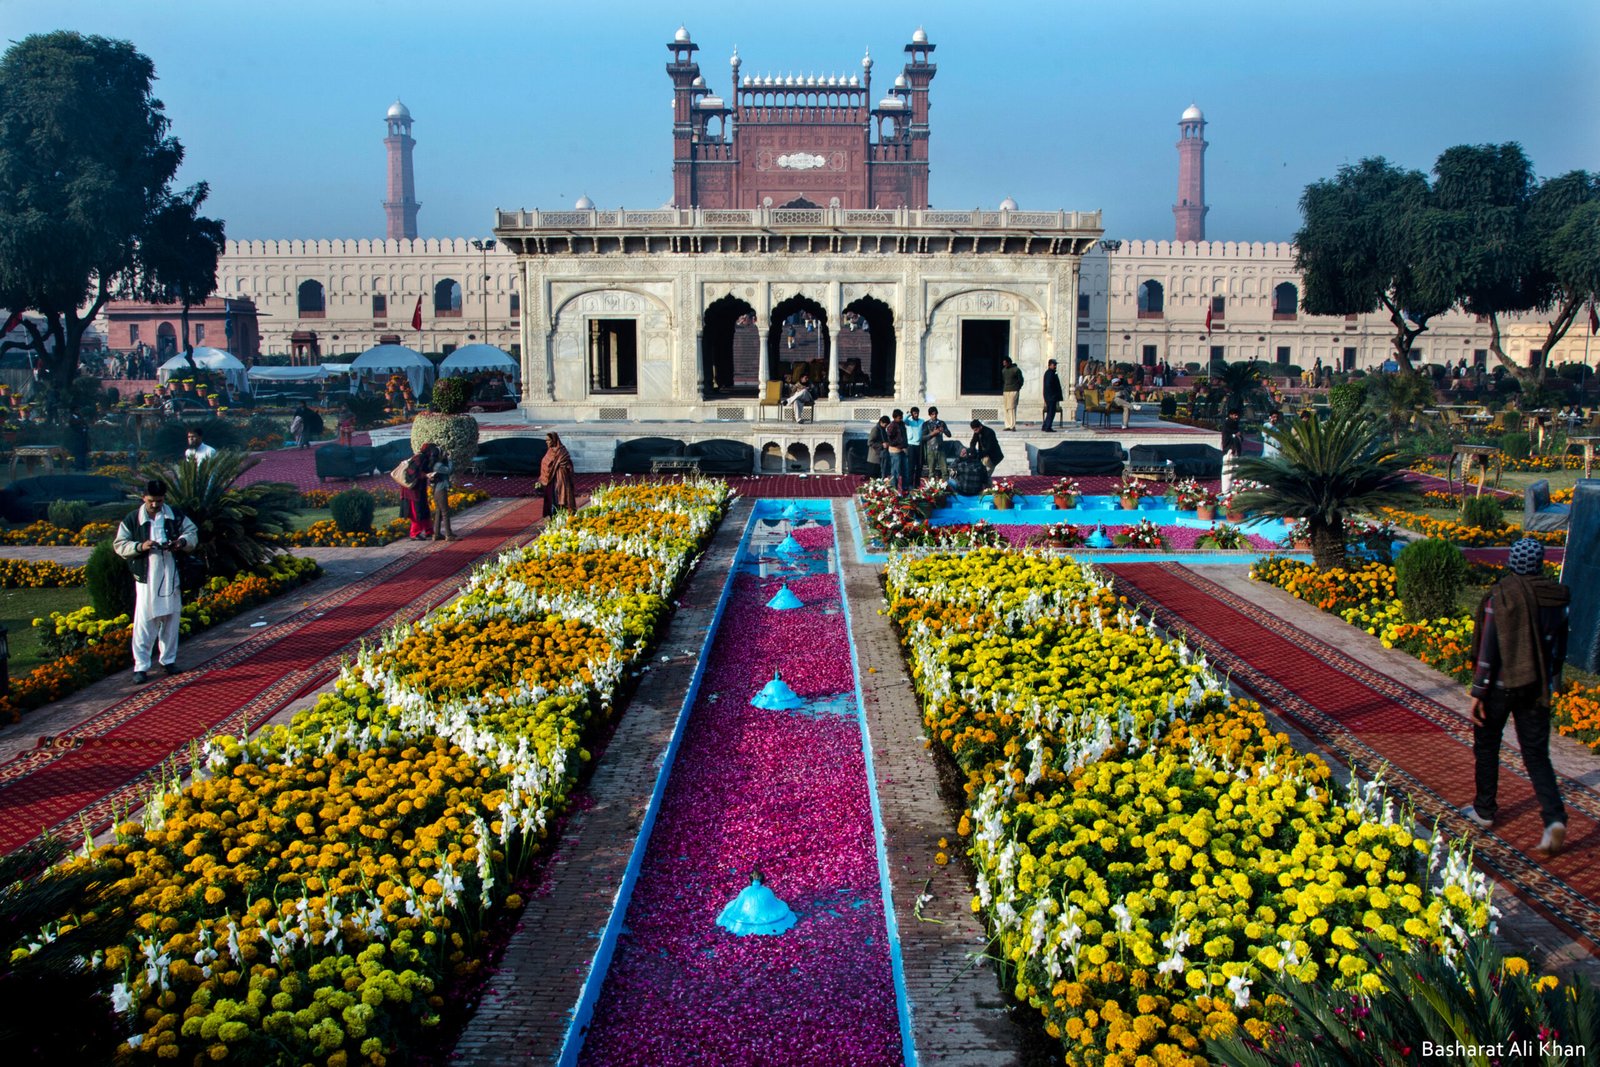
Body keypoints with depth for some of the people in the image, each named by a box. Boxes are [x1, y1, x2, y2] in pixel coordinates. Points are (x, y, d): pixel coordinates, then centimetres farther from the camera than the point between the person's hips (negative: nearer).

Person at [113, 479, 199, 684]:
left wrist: (182, 541, -10)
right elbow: (119, 545, 0)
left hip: (171, 576, 3)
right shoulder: (132, 519, -2)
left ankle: (169, 660, 24)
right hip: (146, 577, -3)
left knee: (171, 619, 11)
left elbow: (193, 534, 12)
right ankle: (141, 666, -1)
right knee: (144, 622, -5)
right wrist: (140, 546, -18)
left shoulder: (176, 516, 5)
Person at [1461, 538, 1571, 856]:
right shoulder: (1556, 596, 0)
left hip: (1501, 684, -4)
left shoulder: (1500, 596, -15)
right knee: (1536, 753, 8)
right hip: (1536, 686, 4)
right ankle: (1554, 818, -7)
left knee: (1486, 746, 14)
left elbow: (1488, 647, -15)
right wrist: (1550, 681, 21)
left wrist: (1478, 692, -10)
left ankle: (1484, 810, 25)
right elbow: (1559, 646, 8)